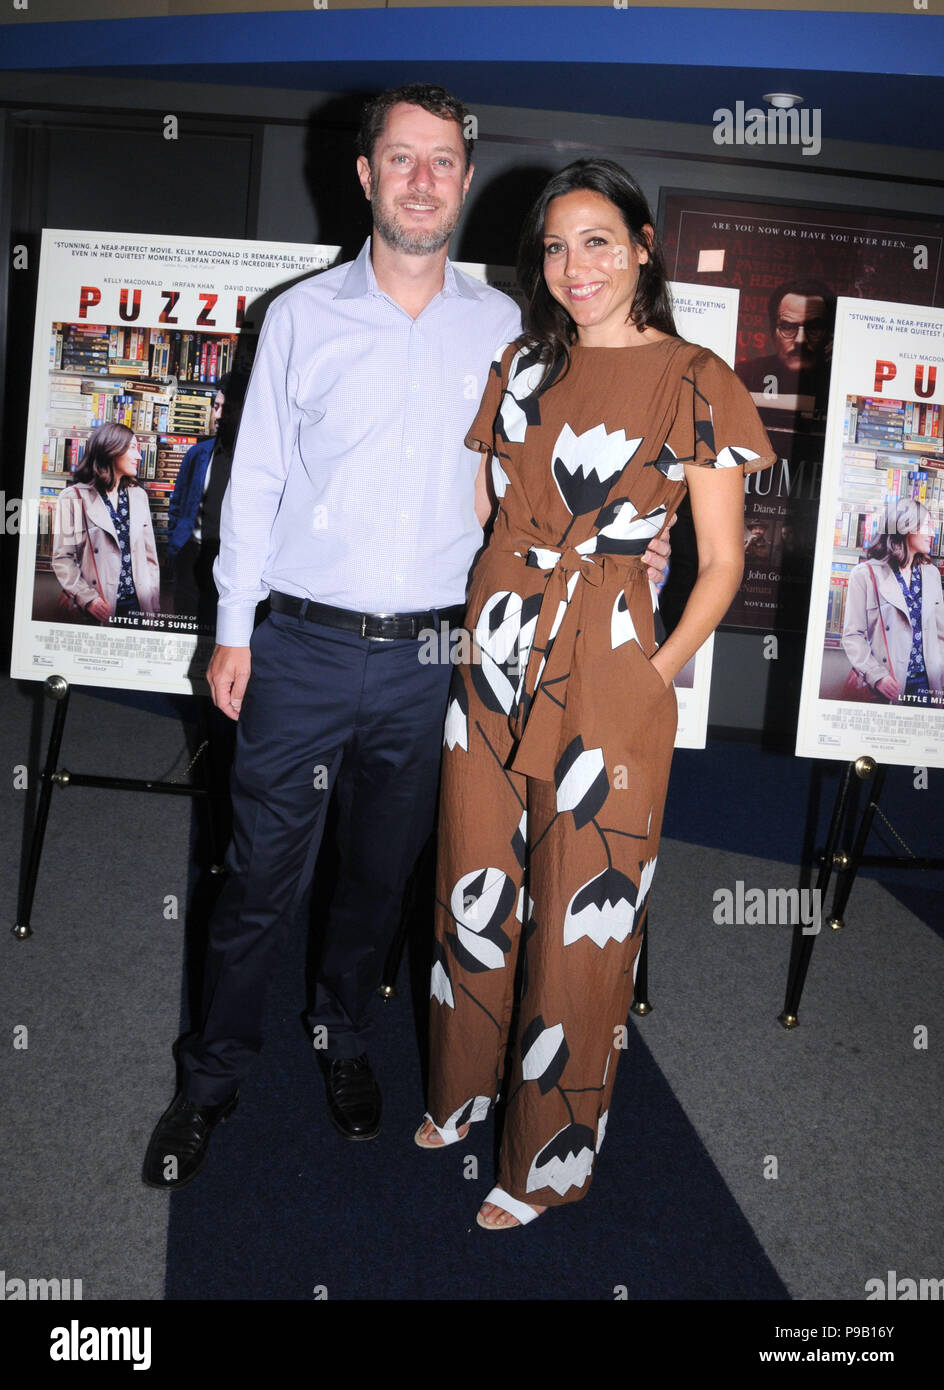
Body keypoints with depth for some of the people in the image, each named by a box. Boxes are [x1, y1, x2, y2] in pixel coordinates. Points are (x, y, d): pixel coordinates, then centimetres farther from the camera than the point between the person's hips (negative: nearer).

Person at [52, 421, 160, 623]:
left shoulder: (138, 495, 13)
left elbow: (149, 554, 12)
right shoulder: (74, 497, -1)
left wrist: (153, 604, 6)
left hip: (137, 605, 4)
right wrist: (87, 599, -16)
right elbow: (62, 559, -5)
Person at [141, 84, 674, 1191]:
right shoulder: (302, 315, 2)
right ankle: (211, 1079, 26)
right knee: (263, 875, 4)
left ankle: (343, 1038, 40)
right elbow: (255, 477, 4)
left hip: (431, 653, 2)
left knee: (382, 870, 16)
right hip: (304, 646, -1)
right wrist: (234, 629, 2)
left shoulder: (500, 325, 6)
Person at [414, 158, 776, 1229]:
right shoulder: (524, 364, 10)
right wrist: (485, 621, 7)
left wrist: (655, 674, -8)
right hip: (493, 657, 5)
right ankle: (467, 1085, 42)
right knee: (475, 887, 16)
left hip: (607, 674, -5)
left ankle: (549, 1156, 27)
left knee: (577, 920, 6)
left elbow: (721, 561, -3)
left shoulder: (693, 382, -5)